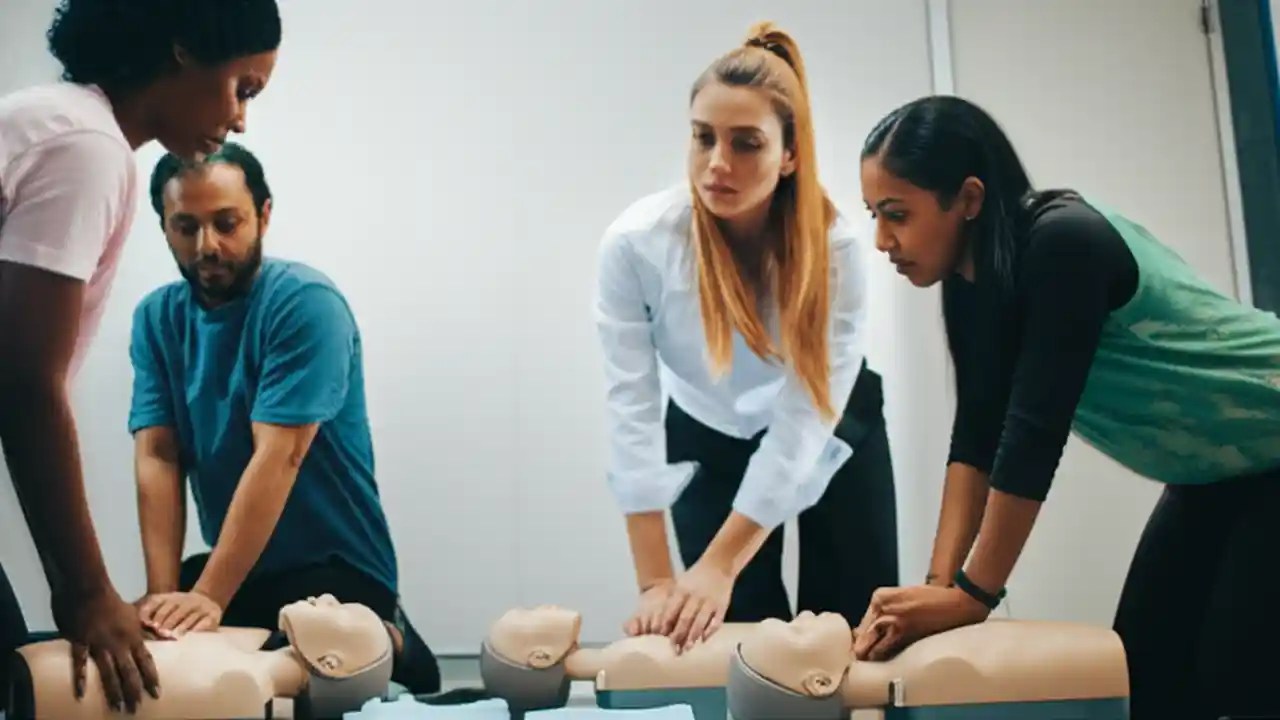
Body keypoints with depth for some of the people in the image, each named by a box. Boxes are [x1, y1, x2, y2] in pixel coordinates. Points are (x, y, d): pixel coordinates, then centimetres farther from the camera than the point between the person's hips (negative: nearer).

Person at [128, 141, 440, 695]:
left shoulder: (306, 303, -17)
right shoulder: (157, 318, 2)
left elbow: (278, 458, -24)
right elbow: (157, 458, -6)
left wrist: (207, 597, -29)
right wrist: (162, 590, -18)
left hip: (334, 566, -6)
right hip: (232, 561, 7)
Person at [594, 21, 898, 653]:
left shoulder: (833, 247, -29)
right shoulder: (635, 243, -28)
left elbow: (803, 424, -30)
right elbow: (632, 415, -28)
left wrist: (718, 565, -33)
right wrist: (655, 582, -29)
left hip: (830, 431, 0)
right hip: (707, 438, 1)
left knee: (855, 628, 1)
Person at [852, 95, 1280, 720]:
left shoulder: (1063, 245, -31)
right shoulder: (970, 284, -5)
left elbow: (1036, 432, -32)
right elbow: (976, 435, -9)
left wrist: (973, 596, -25)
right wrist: (940, 584, -18)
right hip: (1214, 474, 8)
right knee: (1147, 669, 5)